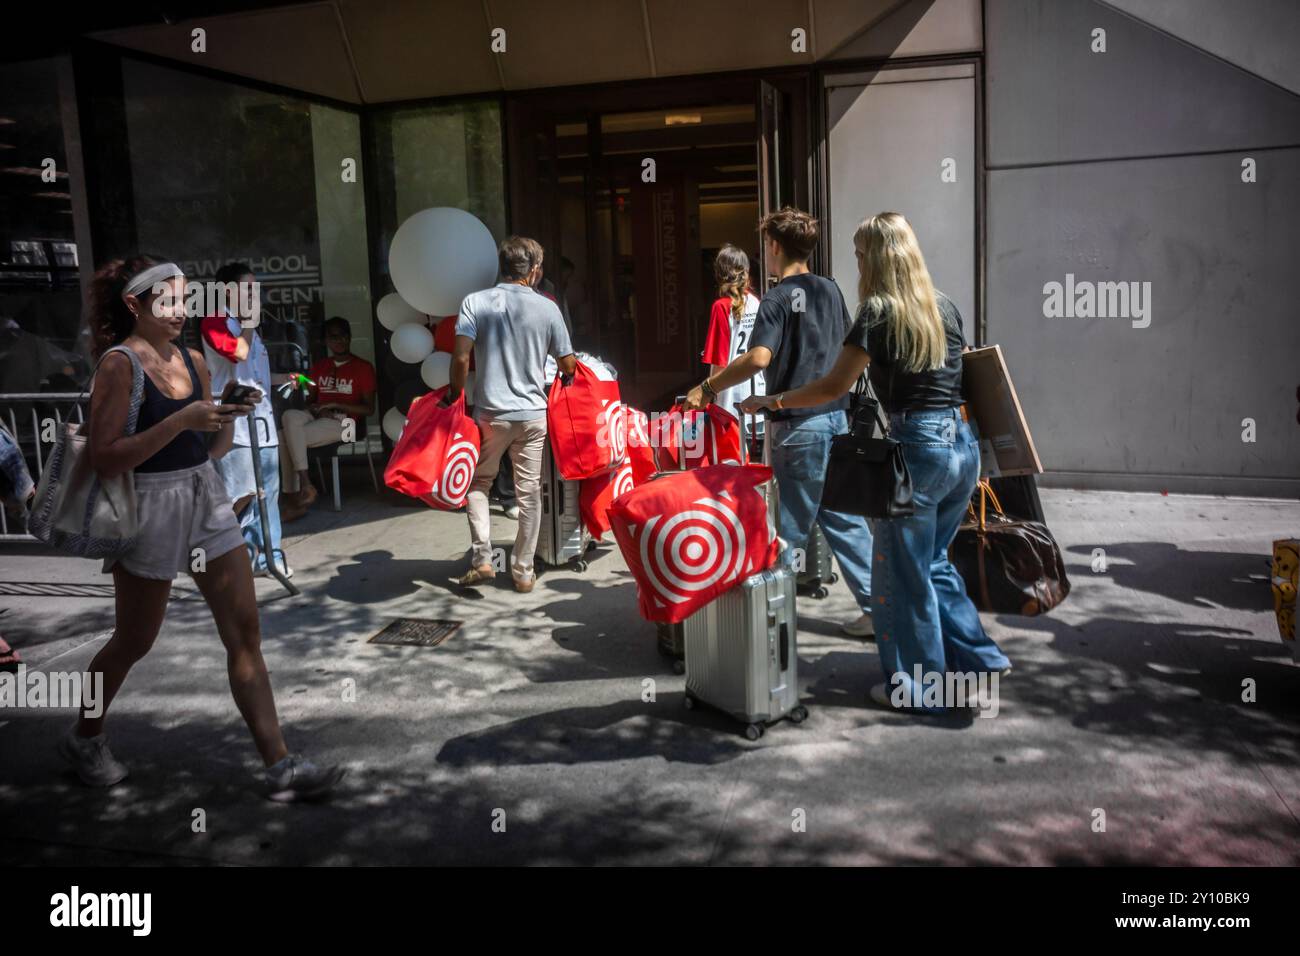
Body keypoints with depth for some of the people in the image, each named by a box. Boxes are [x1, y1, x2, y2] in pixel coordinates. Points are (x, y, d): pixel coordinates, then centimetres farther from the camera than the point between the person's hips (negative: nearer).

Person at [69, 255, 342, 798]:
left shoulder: (193, 361, 8)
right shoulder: (119, 366, -11)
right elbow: (104, 459, -19)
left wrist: (229, 414, -6)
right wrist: (182, 420, -24)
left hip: (207, 499, 6)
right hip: (152, 507, -6)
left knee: (245, 634, 1)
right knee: (134, 642, 11)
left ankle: (280, 767, 3)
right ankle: (84, 739, 40)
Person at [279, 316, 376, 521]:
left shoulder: (363, 367, 4)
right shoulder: (319, 367, 21)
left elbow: (369, 409, -1)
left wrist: (335, 405, -12)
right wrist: (316, 409, -2)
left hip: (343, 422, -5)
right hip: (317, 418, 5)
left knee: (289, 437, -27)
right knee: (290, 416, -30)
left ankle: (296, 496, -17)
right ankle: (304, 485, -34)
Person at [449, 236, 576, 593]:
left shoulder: (475, 302, -5)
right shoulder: (547, 307, -1)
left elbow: (461, 357, -13)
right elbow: (568, 365, 4)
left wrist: (456, 392, 4)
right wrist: (569, 372, 27)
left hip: (490, 412, 0)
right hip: (532, 413, 1)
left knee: (477, 483, 18)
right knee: (529, 493, 9)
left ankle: (482, 558, 7)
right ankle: (523, 571, 15)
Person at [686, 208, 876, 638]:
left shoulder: (778, 299, -12)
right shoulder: (829, 290, 10)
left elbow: (758, 358, -27)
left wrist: (707, 387, -19)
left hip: (796, 424, -7)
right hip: (836, 416, 7)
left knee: (792, 525, 2)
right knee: (844, 518, 12)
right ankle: (877, 606, 15)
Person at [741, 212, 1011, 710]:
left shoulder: (878, 312, -8)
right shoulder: (944, 306, 11)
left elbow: (835, 386, -9)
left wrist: (772, 402, 2)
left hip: (919, 446, -7)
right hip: (964, 445, 7)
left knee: (904, 573, 6)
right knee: (934, 560, 23)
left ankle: (918, 686, 15)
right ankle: (976, 657, 27)